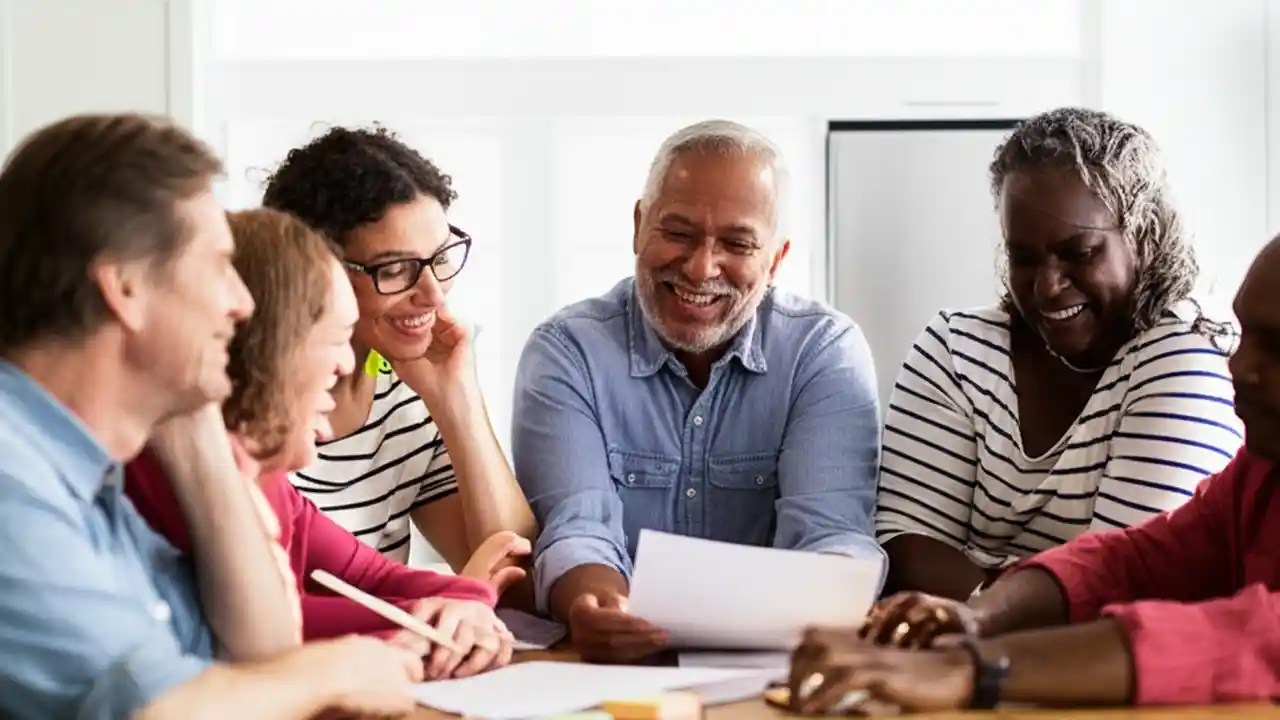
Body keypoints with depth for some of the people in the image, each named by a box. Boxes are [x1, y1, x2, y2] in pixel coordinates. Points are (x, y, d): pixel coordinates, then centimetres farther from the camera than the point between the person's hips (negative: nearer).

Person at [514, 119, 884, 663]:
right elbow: (577, 531, -14)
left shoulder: (829, 352, -1)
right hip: (612, 669, 1)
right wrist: (602, 606, -37)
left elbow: (829, 534, -12)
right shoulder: (567, 352, -2)